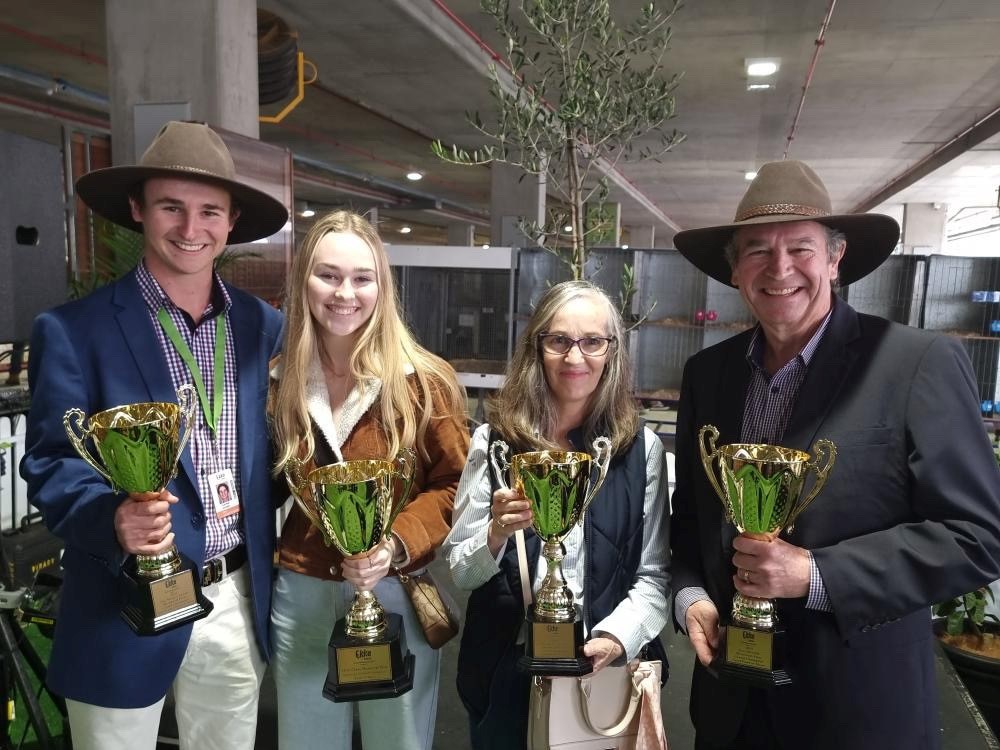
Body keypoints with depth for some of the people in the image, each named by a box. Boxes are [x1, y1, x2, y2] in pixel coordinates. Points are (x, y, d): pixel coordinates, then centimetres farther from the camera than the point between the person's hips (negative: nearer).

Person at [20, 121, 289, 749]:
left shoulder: (263, 325, 2)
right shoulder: (73, 330, -9)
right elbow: (50, 463, -8)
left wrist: (273, 574, 2)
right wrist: (112, 516, -28)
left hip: (240, 603, 4)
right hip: (128, 609, -3)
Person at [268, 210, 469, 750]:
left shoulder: (424, 381, -13)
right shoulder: (280, 381, -1)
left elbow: (453, 483, -9)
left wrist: (396, 544, -22)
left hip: (397, 596, -2)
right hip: (299, 598, 3)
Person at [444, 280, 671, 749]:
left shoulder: (642, 449, -5)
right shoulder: (494, 441, -6)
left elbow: (654, 575, -3)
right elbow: (459, 571, -2)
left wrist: (616, 638, -19)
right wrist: (497, 533, -21)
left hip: (605, 670, 0)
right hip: (506, 671, 0)